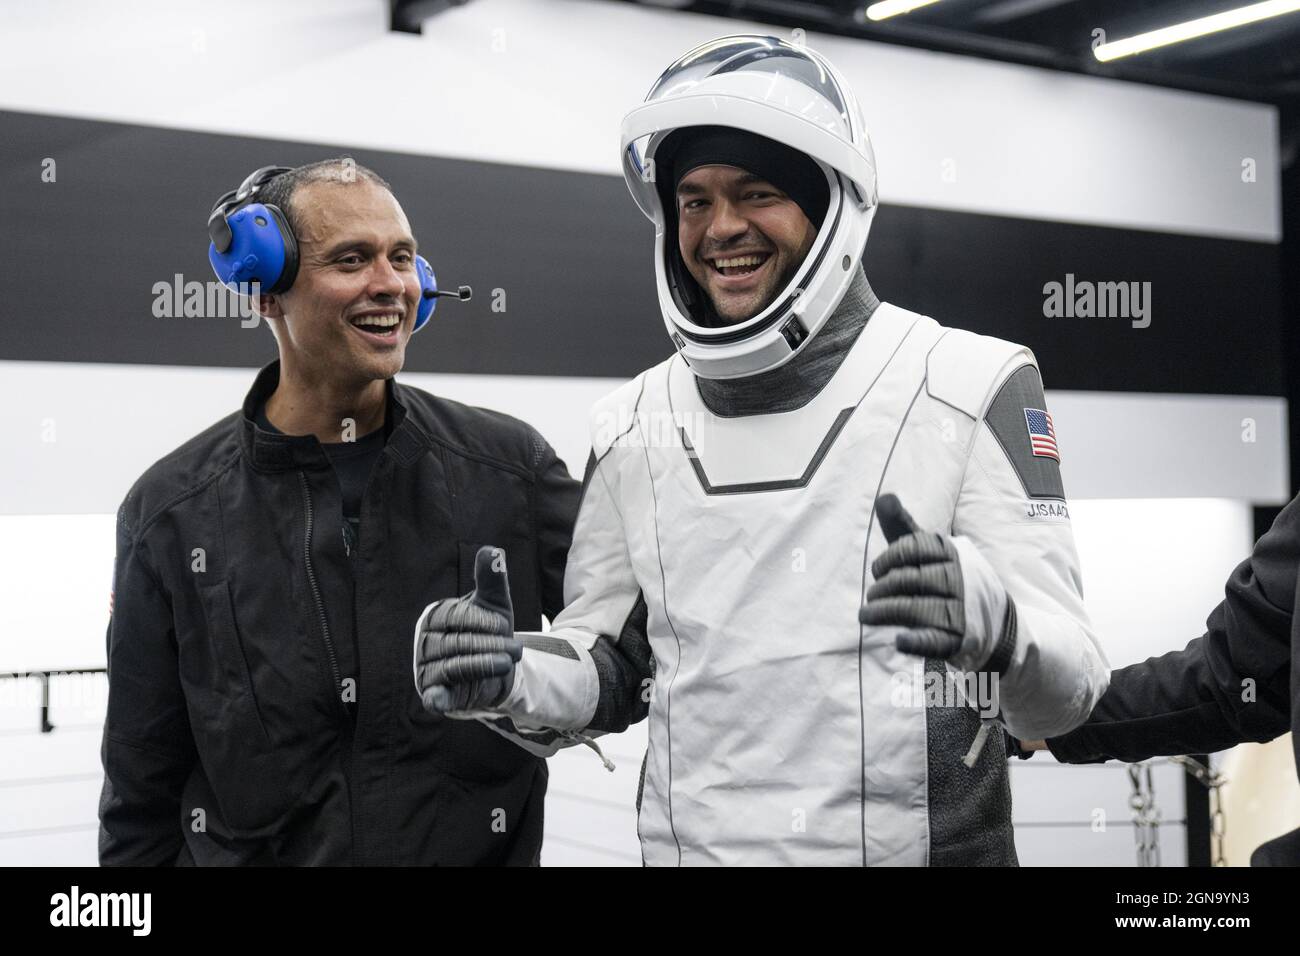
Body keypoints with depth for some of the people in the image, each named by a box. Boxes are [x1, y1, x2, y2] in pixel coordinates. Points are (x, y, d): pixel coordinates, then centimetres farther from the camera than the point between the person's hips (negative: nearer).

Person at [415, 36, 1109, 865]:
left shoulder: (972, 389, -8)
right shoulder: (634, 427, 4)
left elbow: (1067, 694, -13)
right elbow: (611, 673, 9)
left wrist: (991, 616, -34)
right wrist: (514, 680, -12)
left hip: (921, 841, -3)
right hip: (690, 843, 3)